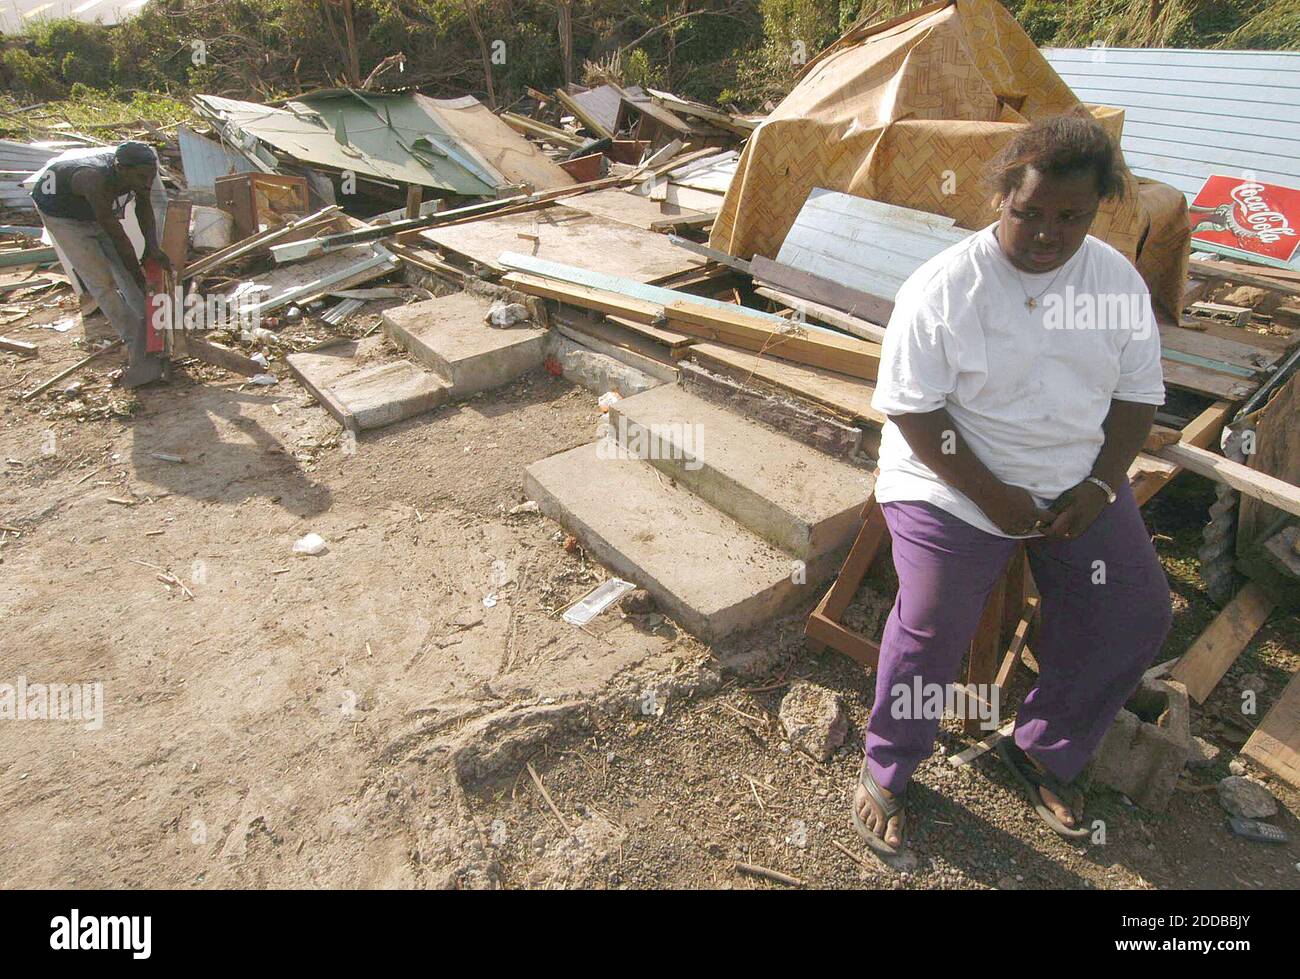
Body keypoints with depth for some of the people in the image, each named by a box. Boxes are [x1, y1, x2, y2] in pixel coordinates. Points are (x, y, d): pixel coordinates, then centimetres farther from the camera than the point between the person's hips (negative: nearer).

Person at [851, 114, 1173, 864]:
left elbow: (1140, 393, 6)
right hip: (957, 485, -5)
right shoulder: (943, 288, -15)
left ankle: (1045, 751, 28)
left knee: (1135, 617, 4)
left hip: (1080, 482, 6)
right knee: (932, 632, -10)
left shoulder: (1118, 280, 1)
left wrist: (1102, 483, -9)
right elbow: (912, 408, -16)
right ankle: (887, 775, 16)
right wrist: (990, 495, -20)